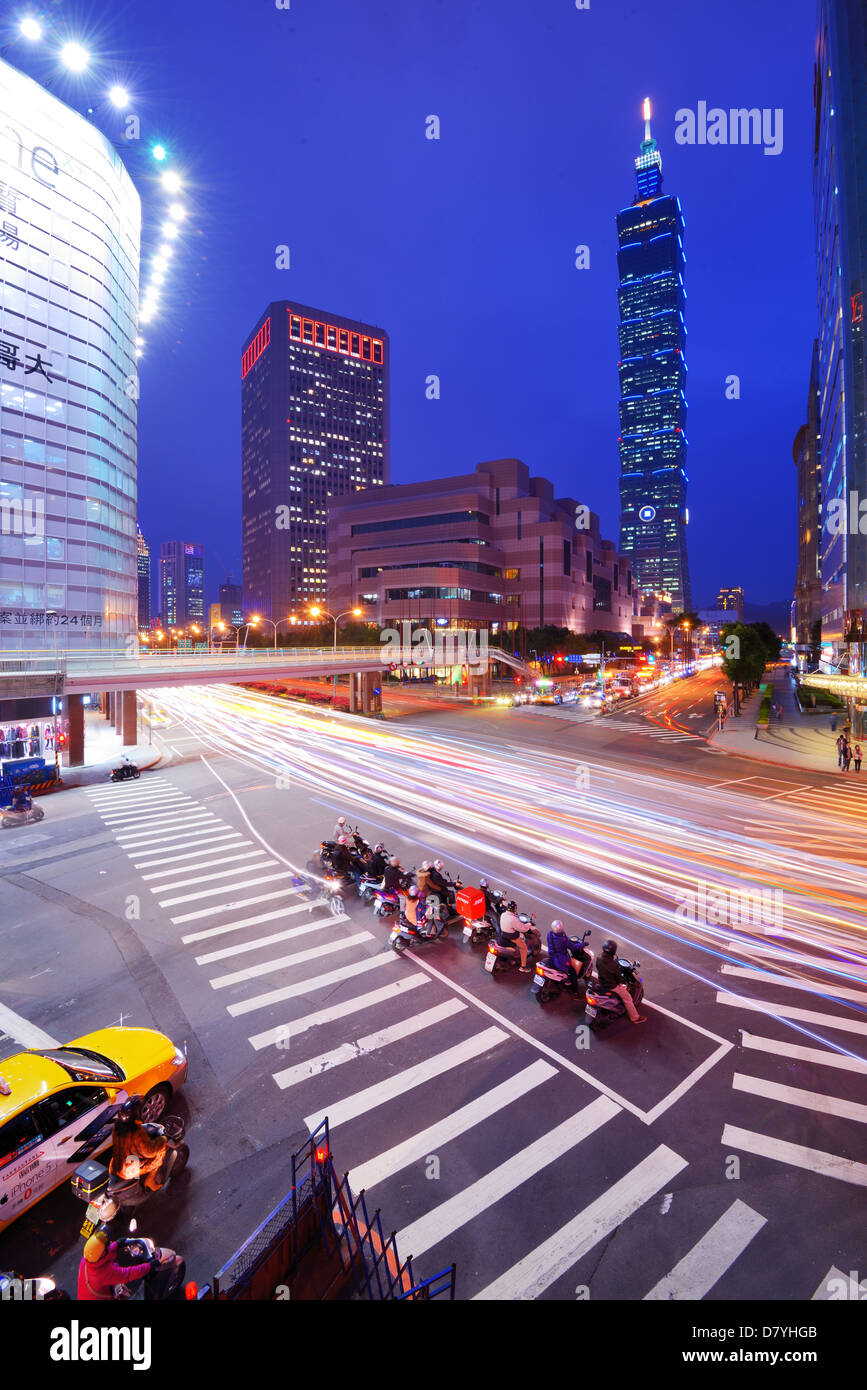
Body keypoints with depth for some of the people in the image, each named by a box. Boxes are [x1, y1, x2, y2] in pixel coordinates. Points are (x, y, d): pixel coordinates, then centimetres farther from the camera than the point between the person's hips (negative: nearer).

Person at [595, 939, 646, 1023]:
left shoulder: (599, 959, -14)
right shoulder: (614, 964, -33)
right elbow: (619, 978, -19)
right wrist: (625, 982, 1)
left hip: (602, 982, 8)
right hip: (612, 986, -7)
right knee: (627, 998, 12)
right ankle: (635, 1018, 26)